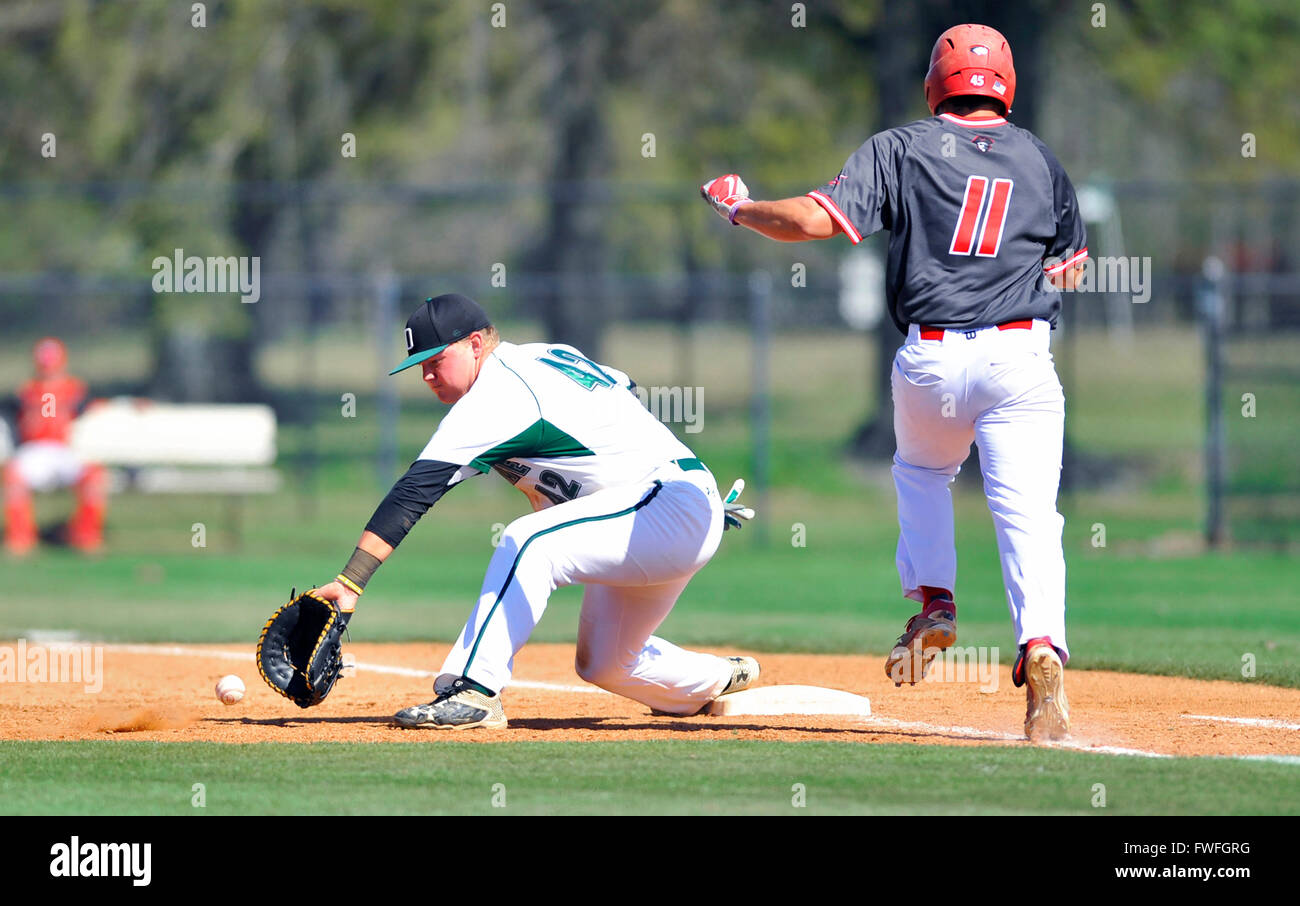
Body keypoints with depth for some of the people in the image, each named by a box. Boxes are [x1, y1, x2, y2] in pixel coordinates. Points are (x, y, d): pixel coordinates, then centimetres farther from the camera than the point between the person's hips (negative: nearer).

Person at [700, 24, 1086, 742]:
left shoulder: (900, 149, 3)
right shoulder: (1039, 158, 11)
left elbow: (815, 219, -8)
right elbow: (1070, 265, 22)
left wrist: (740, 208, 9)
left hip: (928, 359, 0)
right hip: (1018, 359, 0)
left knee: (921, 473, 30)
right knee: (1026, 512, -9)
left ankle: (932, 601, 16)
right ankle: (1041, 647, -30)